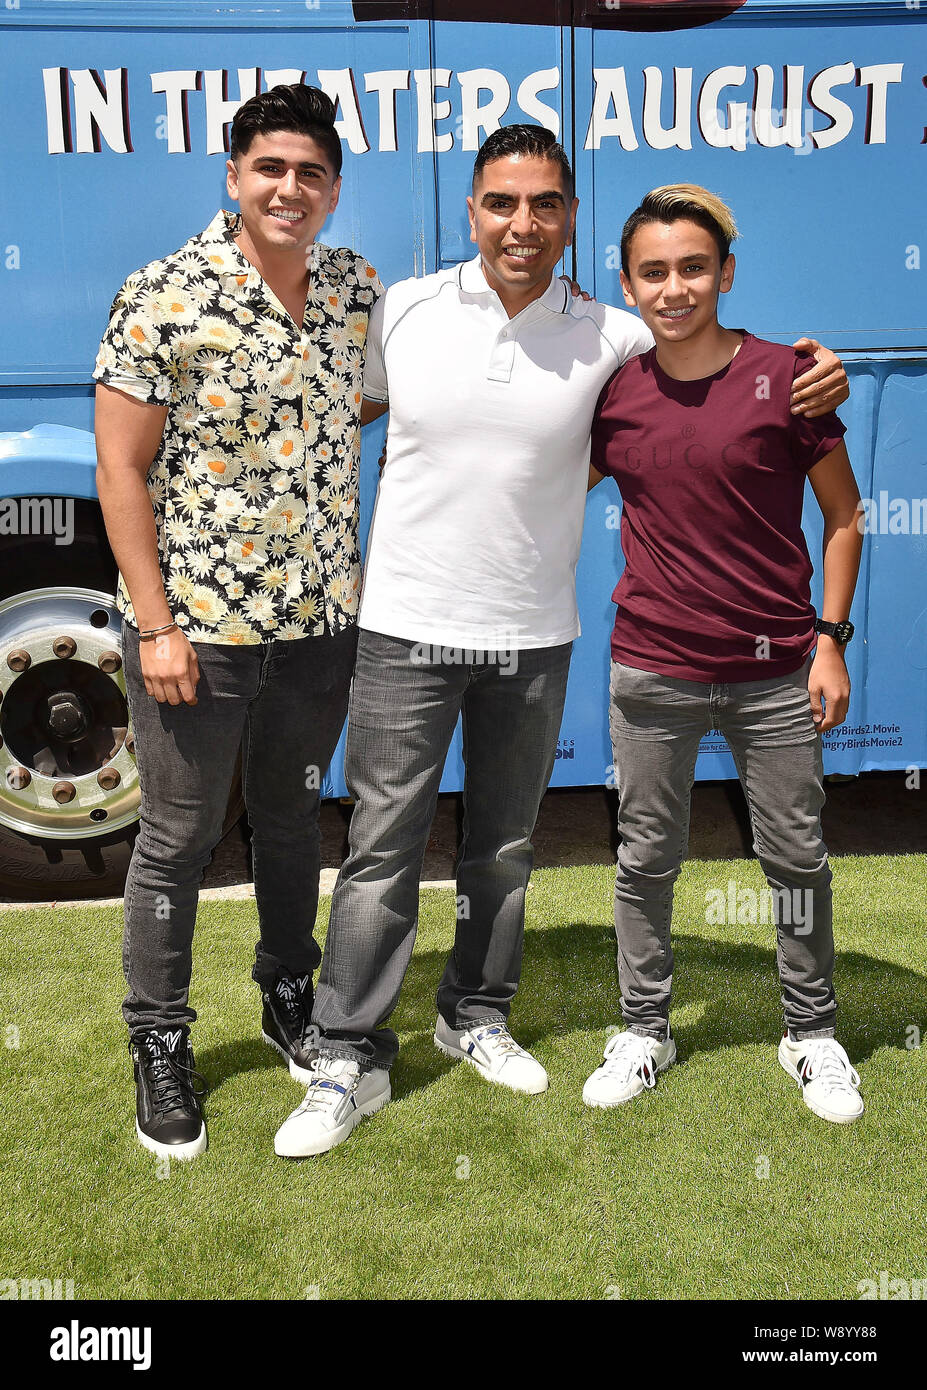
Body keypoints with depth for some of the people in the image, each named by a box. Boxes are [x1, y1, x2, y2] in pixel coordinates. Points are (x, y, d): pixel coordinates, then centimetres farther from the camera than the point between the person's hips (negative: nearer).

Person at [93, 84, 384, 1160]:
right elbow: (121, 470, -11)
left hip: (322, 620, 5)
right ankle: (160, 1049, 27)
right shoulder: (165, 298, -11)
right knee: (179, 837, 8)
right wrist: (155, 624, -15)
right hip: (197, 626, -5)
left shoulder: (360, 290, 4)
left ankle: (288, 999, 41)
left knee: (293, 818, 20)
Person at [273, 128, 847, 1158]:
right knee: (382, 850, 2)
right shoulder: (404, 310, -2)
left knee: (505, 847, 15)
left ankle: (476, 1016, 37)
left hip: (533, 637, 2)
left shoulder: (607, 339, -2)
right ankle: (350, 1063, 17)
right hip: (407, 625, -1)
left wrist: (815, 375, -8)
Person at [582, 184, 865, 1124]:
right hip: (652, 672, 2)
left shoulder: (786, 378, -5)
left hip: (776, 674, -1)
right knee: (646, 858, 11)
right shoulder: (614, 394, 0)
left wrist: (830, 640, -3)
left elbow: (842, 516, 1)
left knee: (796, 858, 10)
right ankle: (644, 1029, 31)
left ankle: (811, 1034, 32)